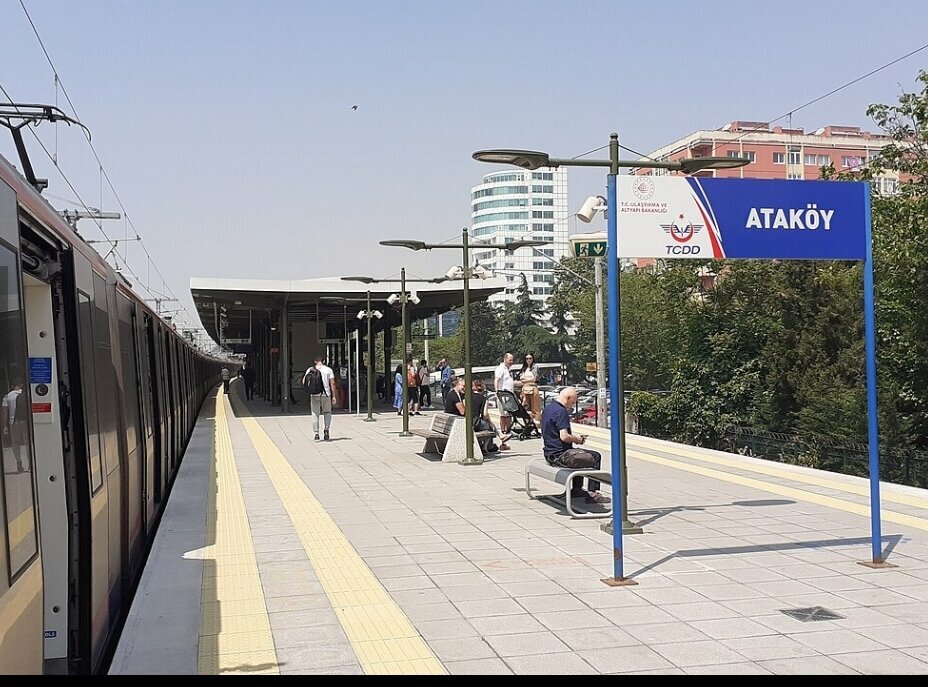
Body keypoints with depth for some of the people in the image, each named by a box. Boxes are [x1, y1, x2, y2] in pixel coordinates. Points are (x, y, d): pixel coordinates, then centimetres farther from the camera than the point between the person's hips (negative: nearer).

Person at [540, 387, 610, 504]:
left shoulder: (547, 408, 11)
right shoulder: (561, 411, -20)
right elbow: (564, 436, -27)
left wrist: (575, 438, 16)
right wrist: (576, 439, -7)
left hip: (549, 454, 10)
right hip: (560, 456, -10)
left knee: (579, 454, 32)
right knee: (595, 457, 2)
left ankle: (576, 490, 33)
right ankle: (592, 494, 4)